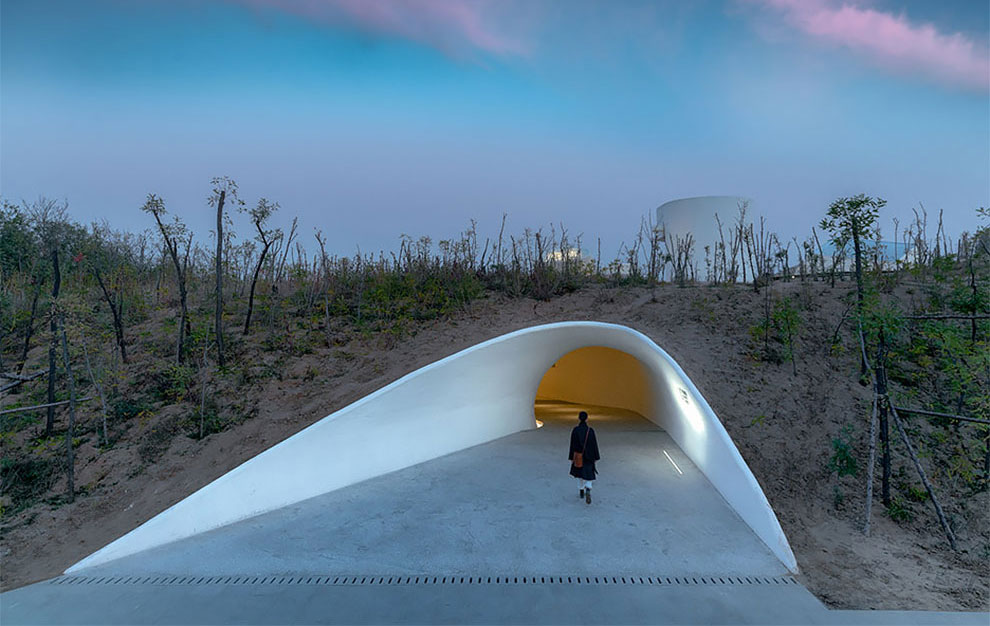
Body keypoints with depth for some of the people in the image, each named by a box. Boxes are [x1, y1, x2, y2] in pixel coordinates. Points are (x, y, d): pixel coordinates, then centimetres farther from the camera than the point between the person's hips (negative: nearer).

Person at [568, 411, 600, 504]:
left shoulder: (575, 430, -13)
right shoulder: (591, 430, -14)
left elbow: (572, 444, -8)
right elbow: (594, 444, -8)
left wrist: (571, 458, 1)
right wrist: (596, 457, 4)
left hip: (578, 455, 1)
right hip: (589, 456, -1)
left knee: (579, 473, 22)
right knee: (588, 474, 7)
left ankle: (581, 492, 31)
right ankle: (588, 490, -19)